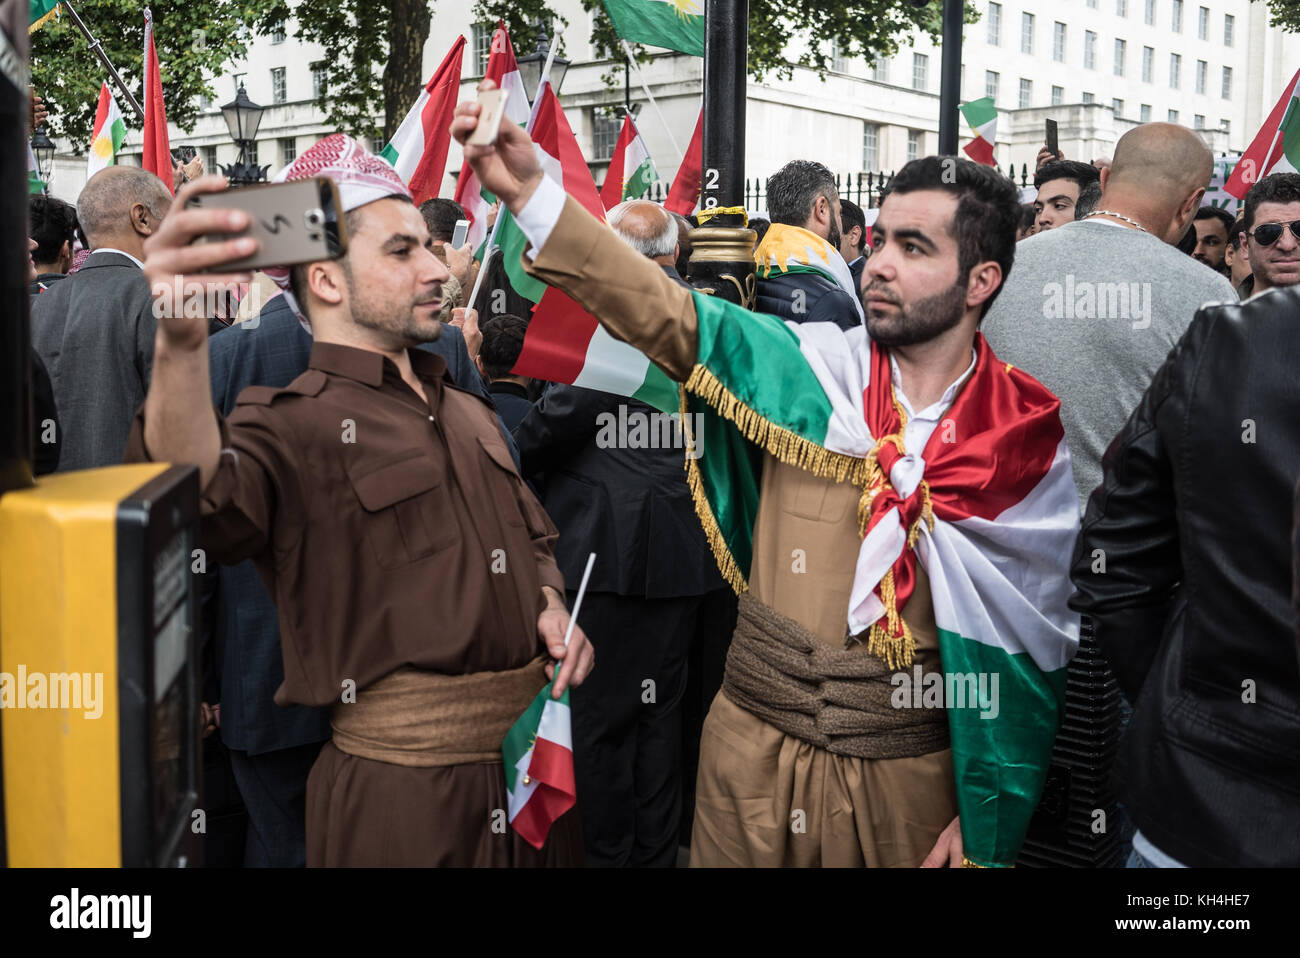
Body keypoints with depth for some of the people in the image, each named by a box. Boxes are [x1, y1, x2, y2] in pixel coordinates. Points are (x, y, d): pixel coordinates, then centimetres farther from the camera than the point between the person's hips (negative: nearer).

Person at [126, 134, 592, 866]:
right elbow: (202, 498, -32)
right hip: (402, 786, -7)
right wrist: (182, 343, -50)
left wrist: (552, 604, 2)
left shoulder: (470, 413, 15)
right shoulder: (294, 426, -10)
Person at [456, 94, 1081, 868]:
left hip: (910, 775, -1)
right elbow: (665, 311, -13)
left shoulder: (1030, 441, -6)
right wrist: (530, 190, -23)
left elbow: (1033, 639, -3)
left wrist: (989, 828, -3)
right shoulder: (813, 369, -3)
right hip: (754, 750, 1)